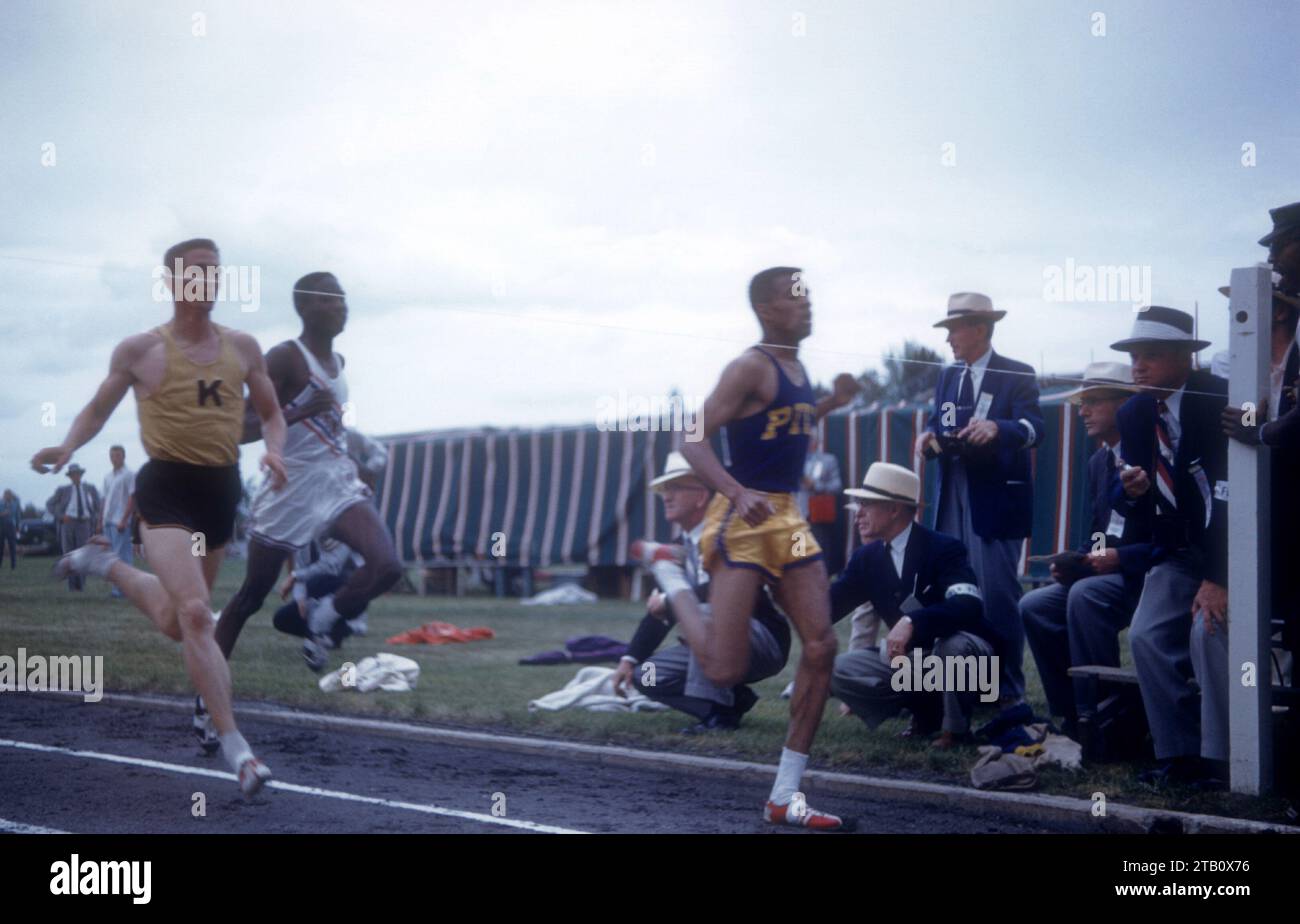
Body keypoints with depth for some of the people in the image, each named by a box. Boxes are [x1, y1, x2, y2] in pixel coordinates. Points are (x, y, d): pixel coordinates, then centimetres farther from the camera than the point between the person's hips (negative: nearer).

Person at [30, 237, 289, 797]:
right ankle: (234, 746, -19)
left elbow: (270, 414, 17)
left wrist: (274, 451, -5)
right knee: (194, 615, -20)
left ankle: (107, 565, 48)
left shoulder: (241, 347, 7)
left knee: (176, 621, 19)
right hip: (167, 486, -5)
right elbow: (97, 410, 9)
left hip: (222, 488, 5)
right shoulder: (140, 351, -2)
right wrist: (67, 447, -11)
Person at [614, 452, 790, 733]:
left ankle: (717, 712, -23)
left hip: (764, 643, -8)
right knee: (647, 675, -4)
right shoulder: (681, 548, 8)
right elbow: (659, 609, 10)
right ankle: (735, 699, 2)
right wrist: (629, 659, 1)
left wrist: (669, 604, -21)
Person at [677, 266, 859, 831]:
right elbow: (694, 440, -19)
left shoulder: (797, 369, 13)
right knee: (726, 671, -11)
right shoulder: (750, 368, -13)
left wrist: (832, 403, 17)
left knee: (820, 648, 0)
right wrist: (738, 493, -34)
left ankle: (786, 796, 6)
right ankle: (672, 584, 20)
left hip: (788, 519, 8)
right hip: (741, 522, -8)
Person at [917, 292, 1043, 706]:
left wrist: (996, 427, -38)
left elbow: (1033, 429, -18)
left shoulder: (1018, 376, -5)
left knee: (998, 598, -7)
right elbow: (939, 427, 13)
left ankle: (1009, 694, 0)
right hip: (953, 497, 7)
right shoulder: (947, 377, 15)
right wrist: (929, 437, -11)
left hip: (995, 500, -7)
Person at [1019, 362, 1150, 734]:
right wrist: (1076, 562, -1)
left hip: (1145, 575, -9)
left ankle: (1098, 716, -25)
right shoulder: (1099, 461, 16)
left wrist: (1118, 558, -24)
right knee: (1034, 606, -10)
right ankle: (1072, 718, -5)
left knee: (1085, 596, -33)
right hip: (1102, 571, 9)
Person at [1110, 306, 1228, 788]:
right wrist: (1130, 490, -21)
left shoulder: (1218, 401, -20)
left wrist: (1218, 578, -31)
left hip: (1234, 544, -6)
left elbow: (1231, 495, -26)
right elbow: (1123, 500, 5)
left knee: (1207, 630, -25)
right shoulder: (1135, 413, 1)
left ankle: (1222, 759, -14)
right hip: (1178, 547, 7)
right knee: (1148, 636, -10)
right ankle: (1178, 755, -1)